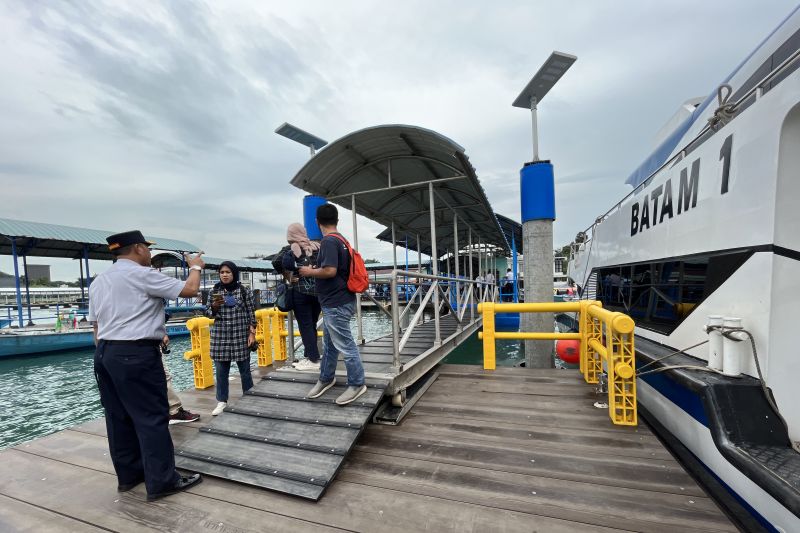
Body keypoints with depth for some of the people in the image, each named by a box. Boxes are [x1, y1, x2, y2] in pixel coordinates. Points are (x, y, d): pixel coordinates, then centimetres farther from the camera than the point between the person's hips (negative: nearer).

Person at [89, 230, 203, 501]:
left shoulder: (98, 281, 15)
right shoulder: (142, 274, -11)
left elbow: (96, 325, 16)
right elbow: (190, 289, -14)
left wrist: (105, 352, 21)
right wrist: (195, 267, 4)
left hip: (105, 353, 9)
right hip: (136, 354, -9)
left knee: (118, 417, 15)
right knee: (152, 417, -2)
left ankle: (129, 474, 27)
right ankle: (161, 481, 6)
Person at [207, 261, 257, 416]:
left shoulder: (244, 290, -2)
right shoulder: (215, 291, 4)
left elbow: (251, 313, -1)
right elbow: (210, 314, 7)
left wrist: (252, 333, -7)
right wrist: (215, 305, -14)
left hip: (241, 335, -2)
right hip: (220, 336, 2)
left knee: (245, 369, 7)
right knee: (221, 371, 7)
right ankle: (222, 402, 22)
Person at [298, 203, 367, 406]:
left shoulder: (329, 241, -18)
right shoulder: (340, 239, 12)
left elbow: (330, 271, -28)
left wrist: (310, 272, -11)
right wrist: (317, 268, 18)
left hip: (336, 303, -10)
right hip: (335, 301, 10)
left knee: (345, 345, 1)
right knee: (329, 343, 20)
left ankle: (357, 384, 14)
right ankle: (326, 378, 35)